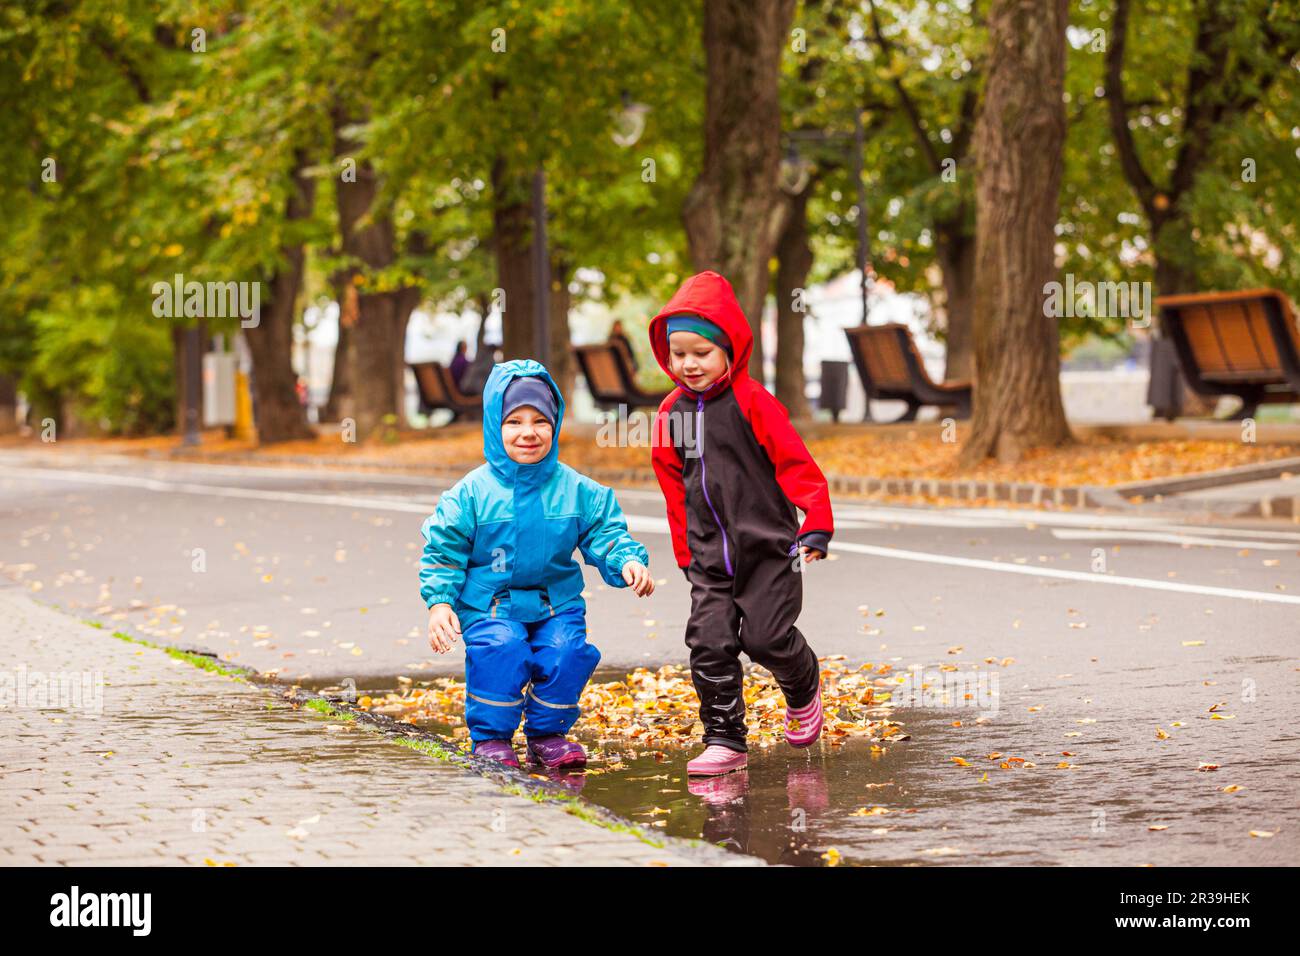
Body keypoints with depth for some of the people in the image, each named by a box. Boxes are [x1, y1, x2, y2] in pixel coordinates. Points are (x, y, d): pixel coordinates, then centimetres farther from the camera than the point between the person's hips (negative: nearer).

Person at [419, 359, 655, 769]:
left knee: (566, 653, -22)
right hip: (489, 604, -2)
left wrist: (627, 560, -17)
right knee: (502, 650, -29)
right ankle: (490, 736, -9)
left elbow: (605, 535, 4)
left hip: (556, 602, 2)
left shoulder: (577, 490, 0)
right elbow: (444, 550, 0)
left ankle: (547, 734, 4)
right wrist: (439, 601, -11)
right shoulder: (473, 493, -5)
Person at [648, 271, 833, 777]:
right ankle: (724, 740, 3)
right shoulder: (672, 411, 7)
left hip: (769, 548, -5)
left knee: (764, 635, -8)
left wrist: (816, 524, -13)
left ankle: (803, 688, 24)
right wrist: (685, 550, 16)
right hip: (711, 555, 5)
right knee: (710, 644, -5)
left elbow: (795, 463, -8)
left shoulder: (752, 402, -9)